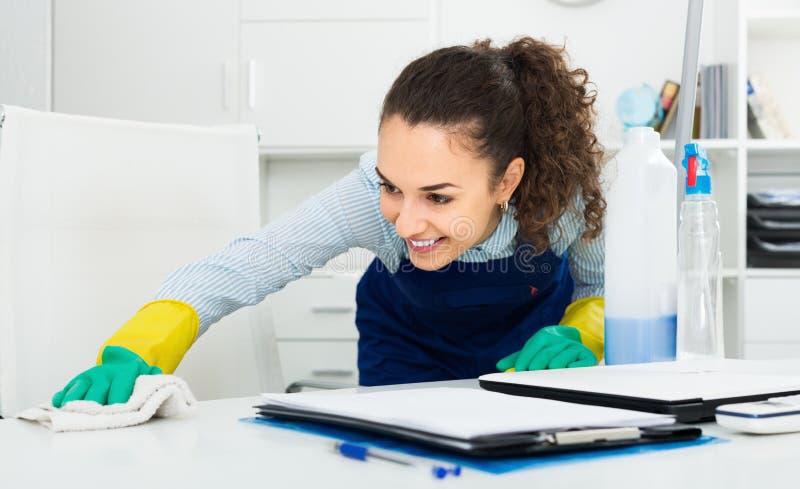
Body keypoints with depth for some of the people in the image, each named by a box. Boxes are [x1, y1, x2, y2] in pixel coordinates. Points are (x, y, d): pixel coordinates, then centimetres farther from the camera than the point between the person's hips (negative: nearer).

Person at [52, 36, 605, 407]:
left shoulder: (566, 191, -35)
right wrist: (134, 354, -55)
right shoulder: (371, 197, -39)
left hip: (533, 337, 1)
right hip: (408, 344, 0)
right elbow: (234, 269, -39)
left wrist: (578, 338, -36)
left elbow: (602, 292, -14)